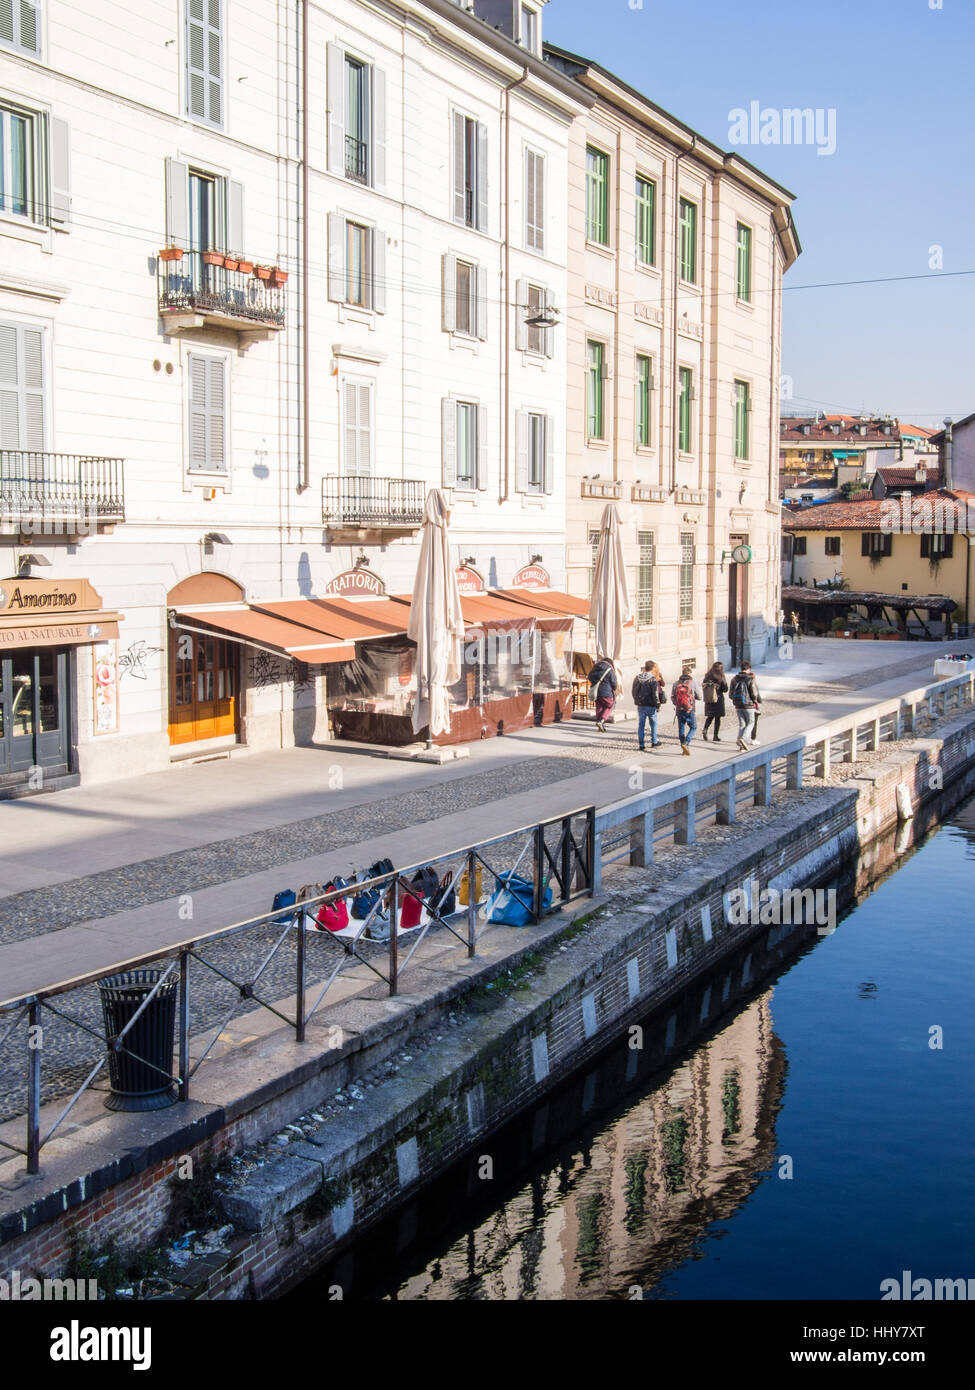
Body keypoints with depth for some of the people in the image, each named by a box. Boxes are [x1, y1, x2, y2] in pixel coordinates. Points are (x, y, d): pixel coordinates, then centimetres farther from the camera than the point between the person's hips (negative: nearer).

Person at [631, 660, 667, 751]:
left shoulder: (637, 678, 3)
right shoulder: (653, 679, -14)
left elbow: (634, 691, 10)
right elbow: (655, 693, -15)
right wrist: (658, 704, -6)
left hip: (640, 705, 4)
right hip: (650, 705, -4)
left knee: (641, 724, 7)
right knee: (653, 723, 14)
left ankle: (641, 745, 6)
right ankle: (654, 742, 22)